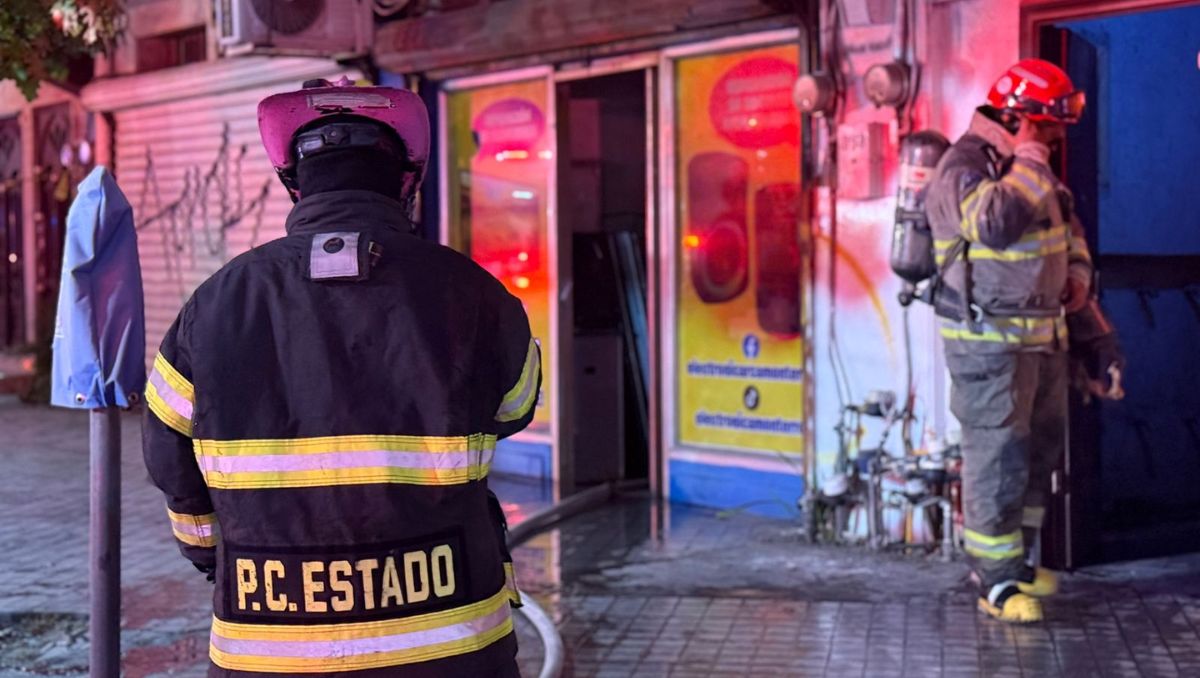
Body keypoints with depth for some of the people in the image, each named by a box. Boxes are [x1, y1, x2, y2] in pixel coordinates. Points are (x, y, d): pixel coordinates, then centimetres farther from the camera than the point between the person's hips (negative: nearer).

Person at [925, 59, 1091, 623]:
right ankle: (996, 581, 2)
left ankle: (1017, 557, 28)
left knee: (1041, 450, 15)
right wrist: (1029, 160, -21)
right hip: (990, 340, -9)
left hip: (1043, 334, 9)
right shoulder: (965, 165, -14)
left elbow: (1066, 223, 30)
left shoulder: (1029, 167, 15)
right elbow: (995, 223, -32)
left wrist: (1079, 270, 12)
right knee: (998, 457, -6)